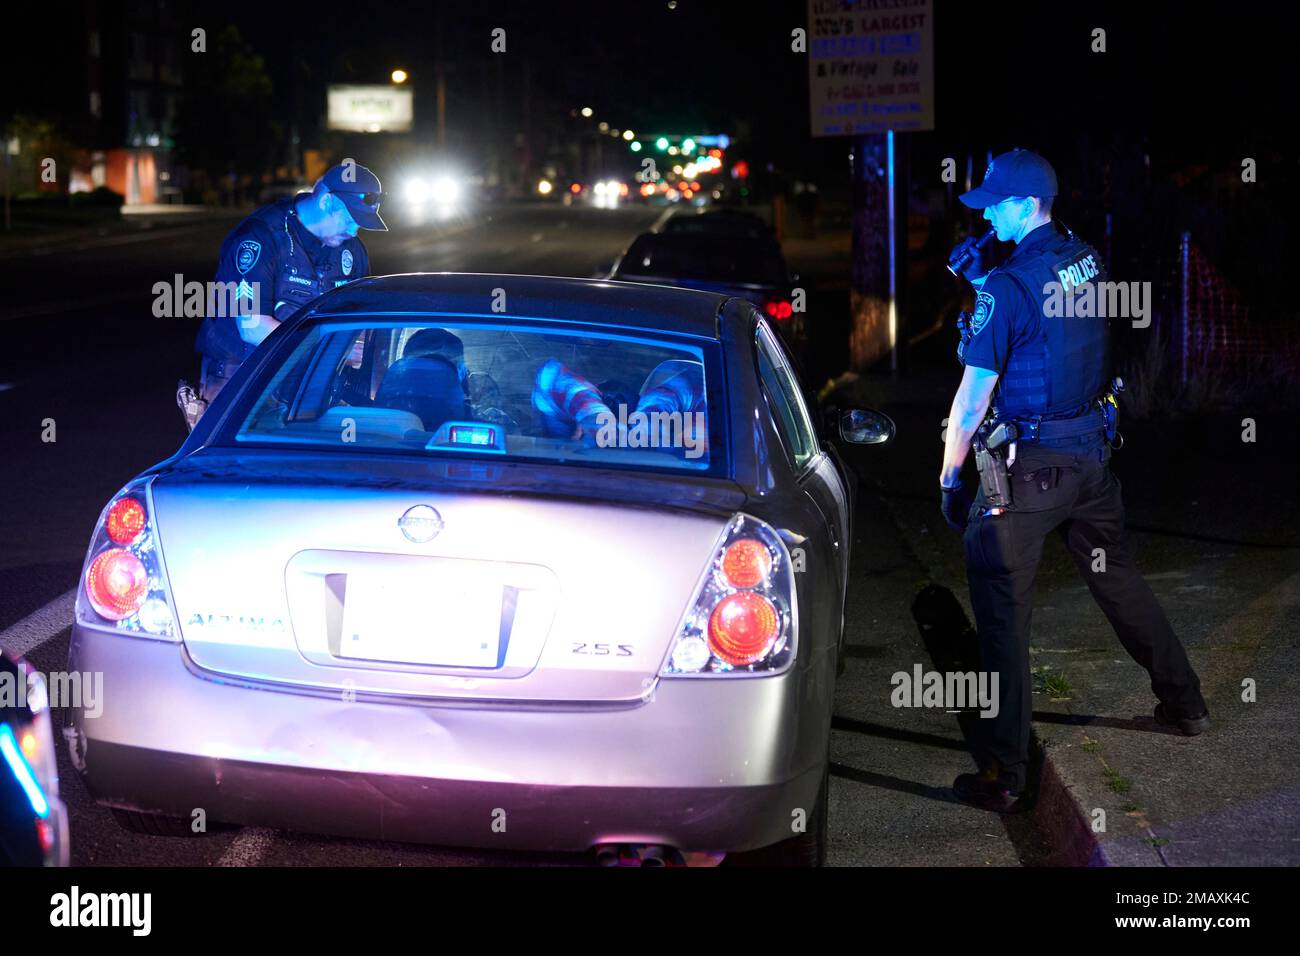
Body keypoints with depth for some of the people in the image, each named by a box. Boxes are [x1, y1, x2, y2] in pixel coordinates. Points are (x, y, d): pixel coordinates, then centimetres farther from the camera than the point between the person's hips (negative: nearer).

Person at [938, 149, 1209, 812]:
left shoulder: (1007, 286, -19)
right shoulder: (1087, 262, 3)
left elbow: (975, 392, -17)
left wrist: (950, 475, -9)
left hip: (1027, 466, -7)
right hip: (1091, 452, 7)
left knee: (1003, 609, -2)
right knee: (1117, 579, 24)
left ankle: (1003, 775, -1)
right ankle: (1183, 702, 38)